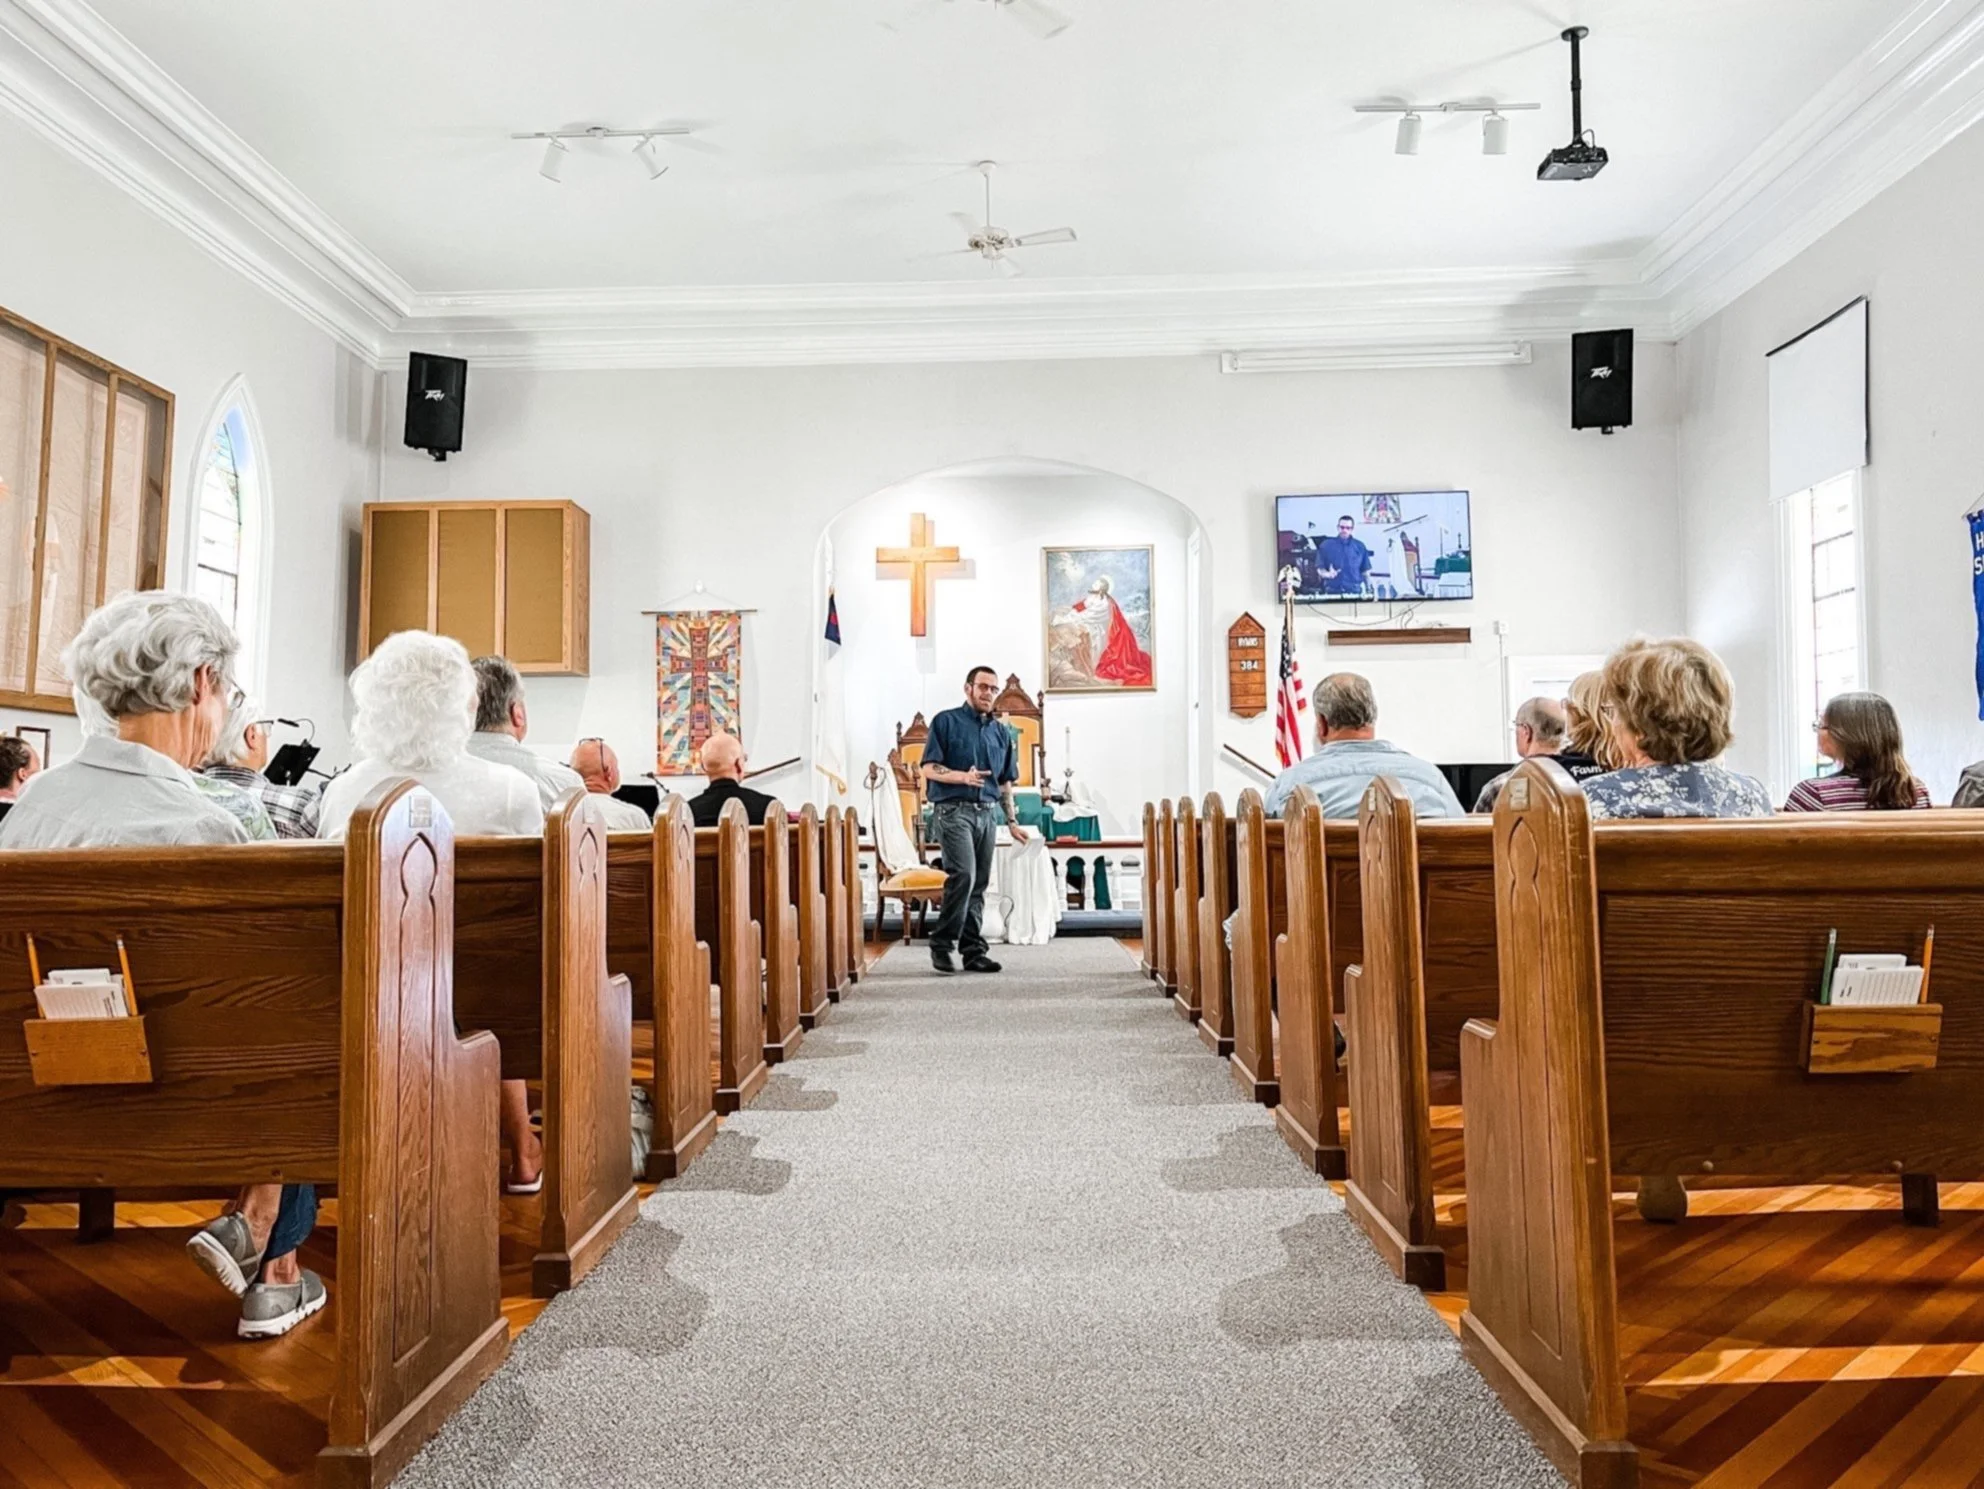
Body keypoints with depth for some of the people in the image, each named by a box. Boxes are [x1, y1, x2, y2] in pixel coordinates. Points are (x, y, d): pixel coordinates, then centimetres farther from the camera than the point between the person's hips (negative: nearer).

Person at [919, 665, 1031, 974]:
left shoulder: (1001, 732, 17)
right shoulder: (946, 722, 1)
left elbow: (1005, 782, 20)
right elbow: (929, 769, -6)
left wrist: (1012, 821, 15)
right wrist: (963, 777, -21)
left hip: (988, 813, 6)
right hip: (954, 809, -6)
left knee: (979, 885, 6)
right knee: (963, 874, -19)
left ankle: (973, 951, 11)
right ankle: (941, 943, -8)